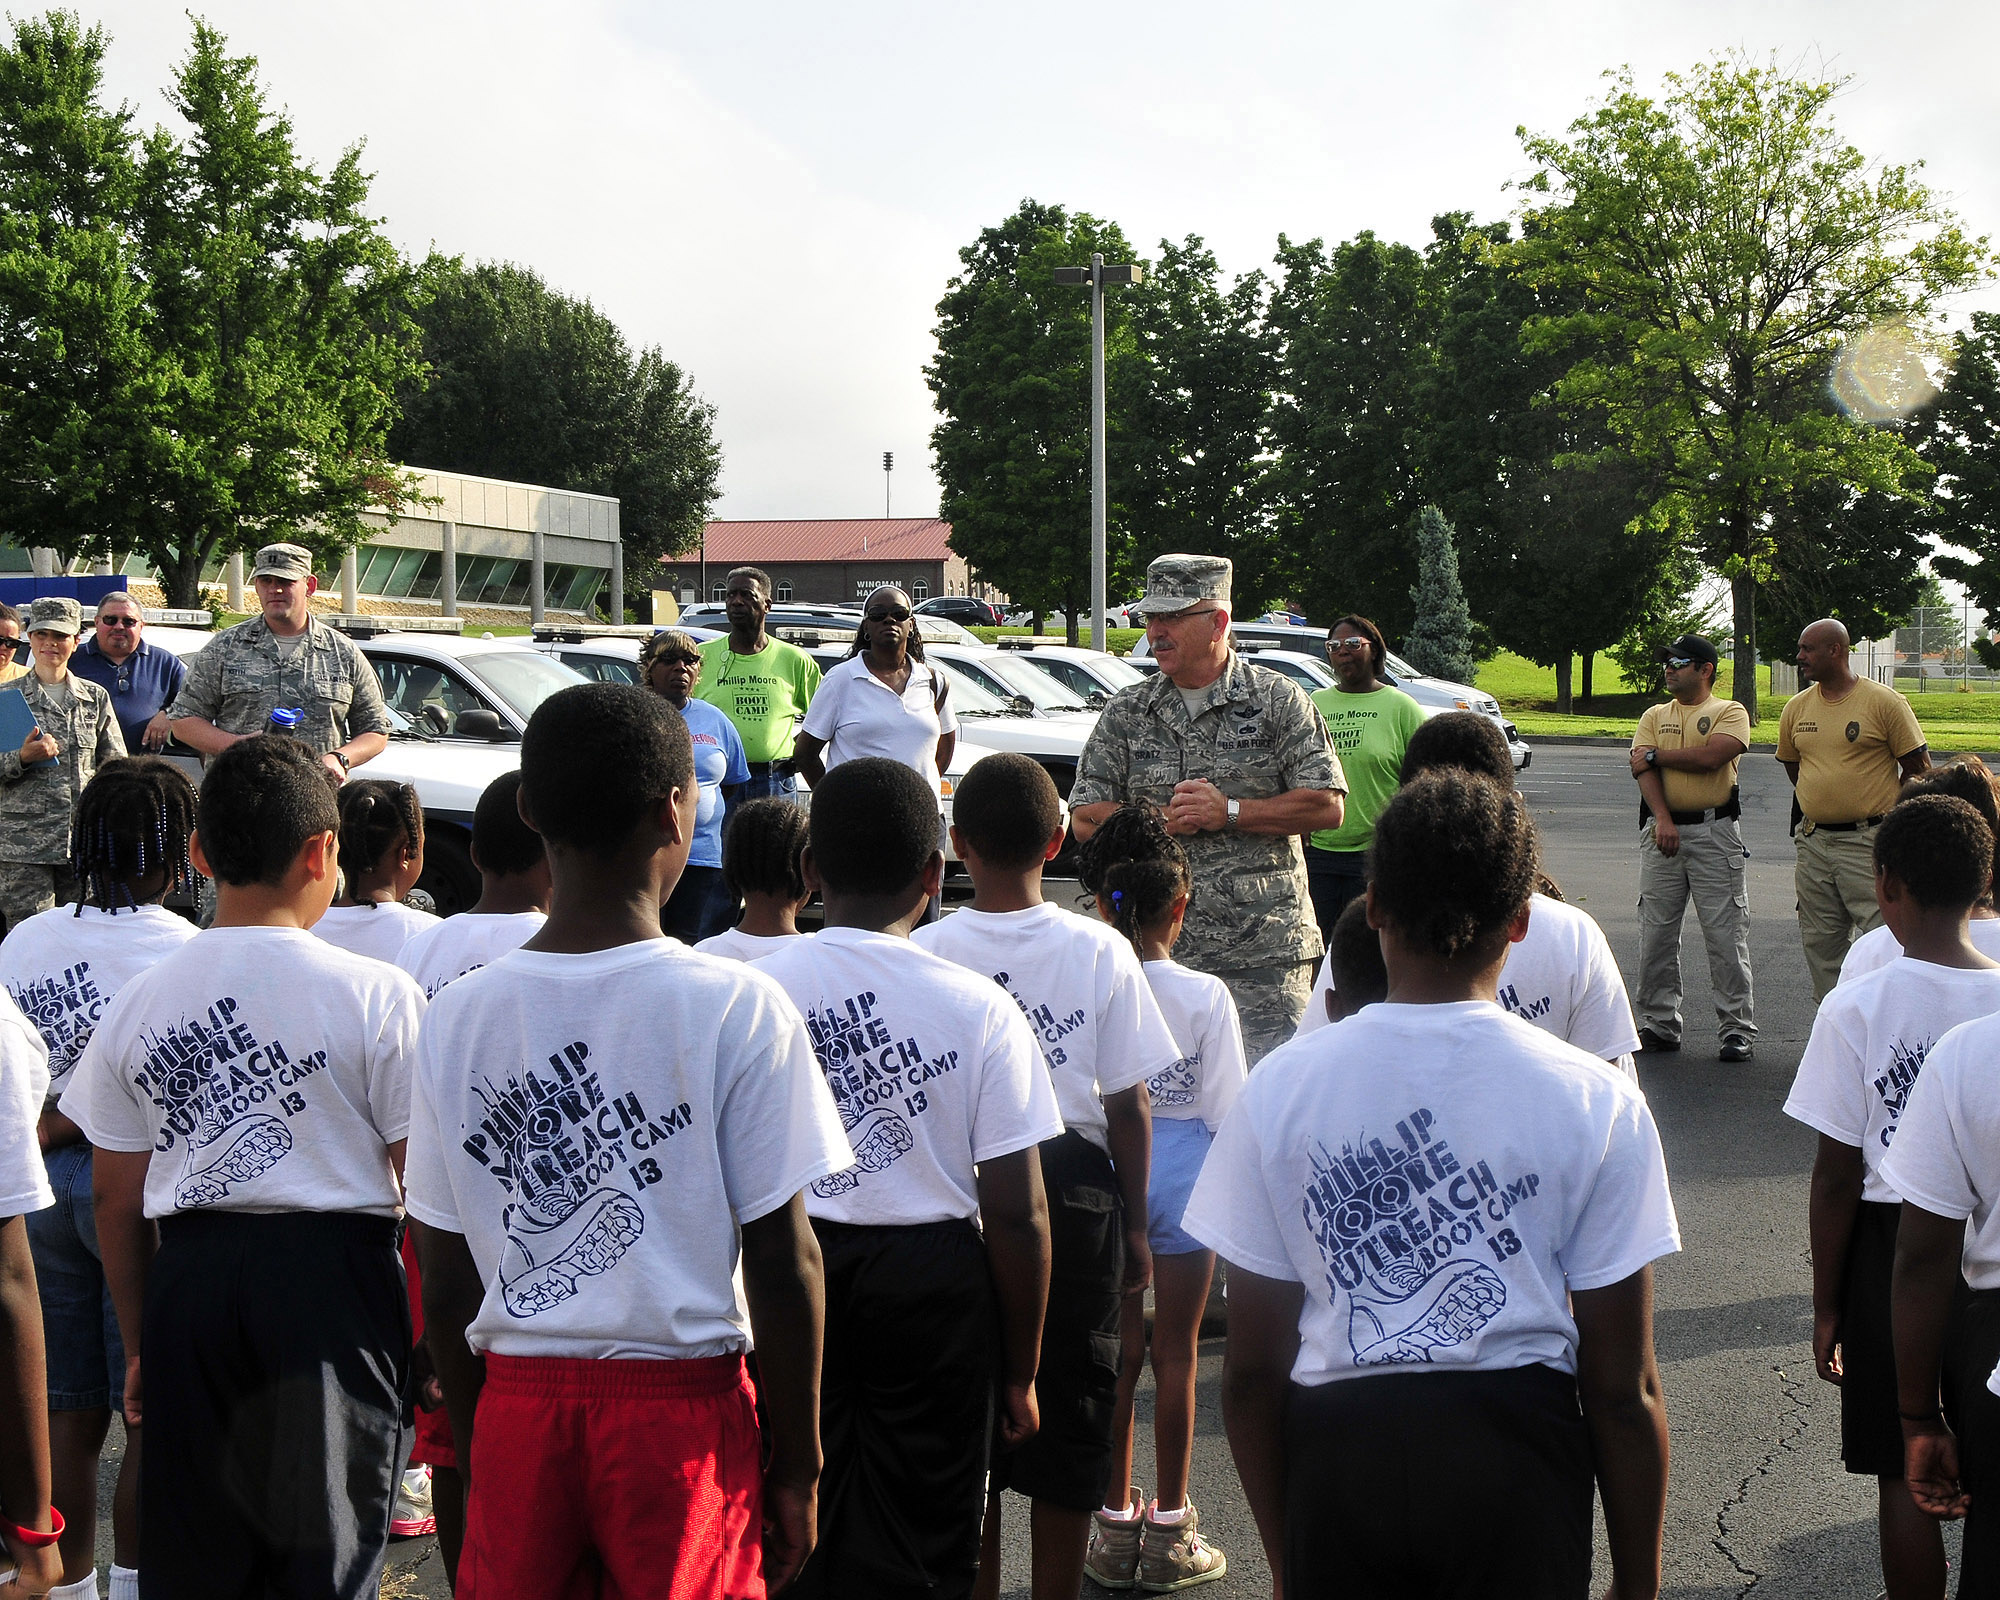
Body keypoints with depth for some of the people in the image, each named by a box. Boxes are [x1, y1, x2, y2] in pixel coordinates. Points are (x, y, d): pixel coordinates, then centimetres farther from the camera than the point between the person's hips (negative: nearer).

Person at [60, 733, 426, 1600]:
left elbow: (117, 1202, 10)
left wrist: (139, 1343, 19)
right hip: (331, 1276, -3)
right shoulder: (377, 995, -7)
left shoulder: (141, 999, 5)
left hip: (190, 1280, 3)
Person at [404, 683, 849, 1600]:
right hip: (682, 1414, -3)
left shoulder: (457, 1016, -1)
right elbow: (782, 1265, -9)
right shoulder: (737, 1008, -11)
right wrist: (796, 1466, 1)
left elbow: (444, 1282, 4)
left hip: (517, 1410, 3)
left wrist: (472, 1444, 16)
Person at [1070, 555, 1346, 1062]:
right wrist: (1170, 818, -10)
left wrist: (1228, 812, -12)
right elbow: (1086, 820, 5)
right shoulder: (1125, 713, 10)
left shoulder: (1279, 701, 2)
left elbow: (1327, 807, -6)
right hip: (1157, 949, 3)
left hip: (1265, 951, -2)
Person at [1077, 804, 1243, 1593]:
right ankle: (1169, 1531, 18)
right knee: (1176, 1353, 9)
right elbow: (1226, 1110, -10)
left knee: (1118, 1349, 13)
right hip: (1185, 1172, -2)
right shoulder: (1206, 996, -13)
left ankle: (1117, 1522, 20)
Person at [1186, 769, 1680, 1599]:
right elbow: (1622, 1389, -6)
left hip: (1339, 1452, 1)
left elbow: (1251, 1370, -1)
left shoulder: (1279, 1087, -5)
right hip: (1514, 1449, -1)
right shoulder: (1598, 1101, -8)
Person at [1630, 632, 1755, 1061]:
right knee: (1655, 933, 3)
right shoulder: (1654, 716, 16)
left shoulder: (1730, 713, 4)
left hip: (1716, 833, -4)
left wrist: (1655, 755, -4)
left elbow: (1711, 757, -16)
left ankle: (1738, 1029, 3)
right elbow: (1644, 770, 1)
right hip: (1661, 830, 4)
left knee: (1726, 935, -3)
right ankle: (1659, 1024, 12)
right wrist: (1663, 820, -15)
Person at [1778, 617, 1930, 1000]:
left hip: (1870, 842, -5)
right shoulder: (1796, 708, 8)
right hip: (1814, 842, 6)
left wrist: (1886, 811, 3)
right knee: (1819, 943, 9)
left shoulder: (1884, 702, -7)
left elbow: (1919, 767, -1)